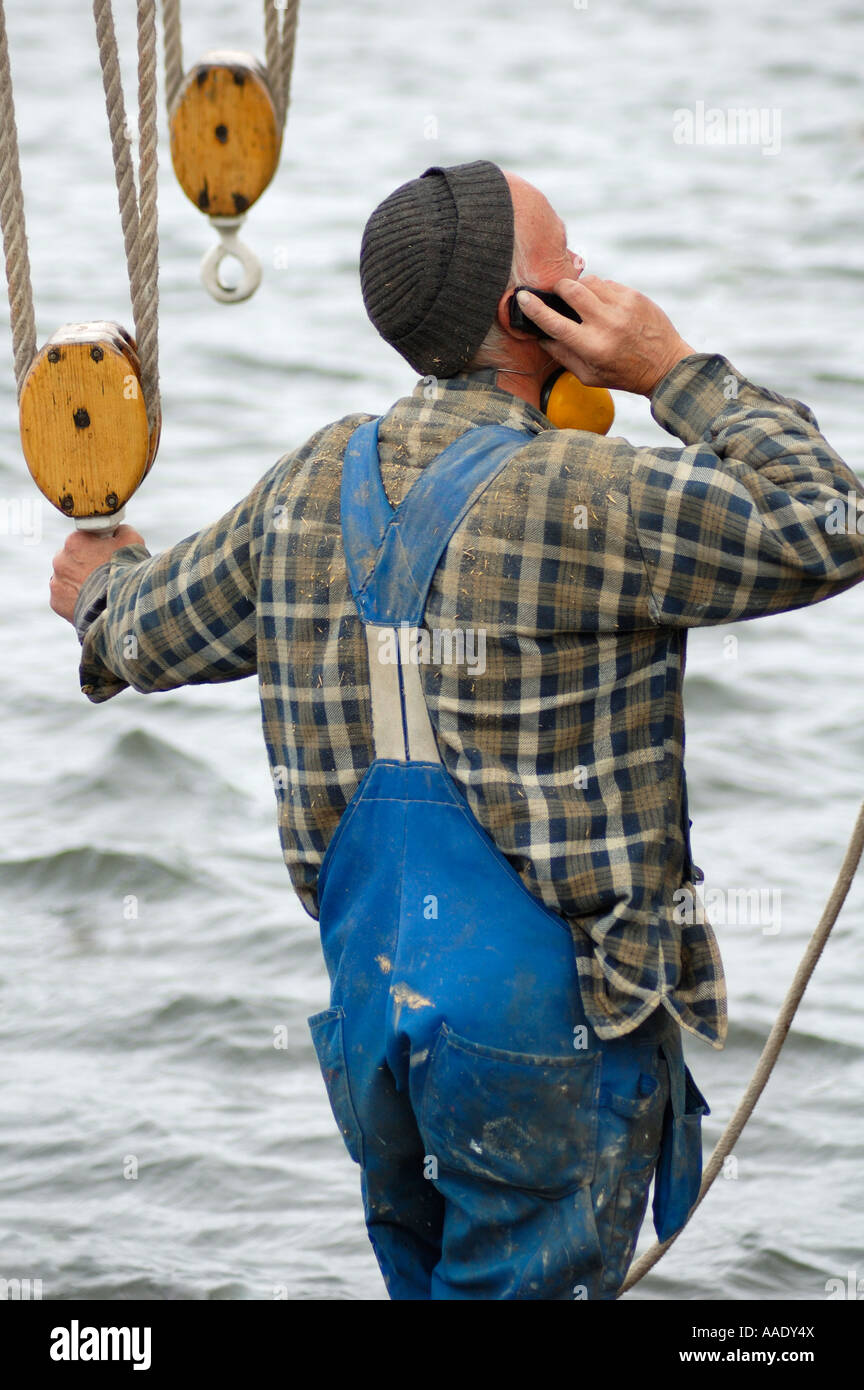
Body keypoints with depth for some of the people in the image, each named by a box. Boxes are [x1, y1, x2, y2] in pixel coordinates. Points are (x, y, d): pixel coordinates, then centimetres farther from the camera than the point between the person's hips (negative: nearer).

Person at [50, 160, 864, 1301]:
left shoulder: (313, 486, 4)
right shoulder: (579, 500, -18)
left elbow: (153, 638, 19)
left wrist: (104, 588, 43)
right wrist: (678, 374, -6)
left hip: (371, 1009, 7)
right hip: (552, 1019, -7)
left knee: (431, 1278, 20)